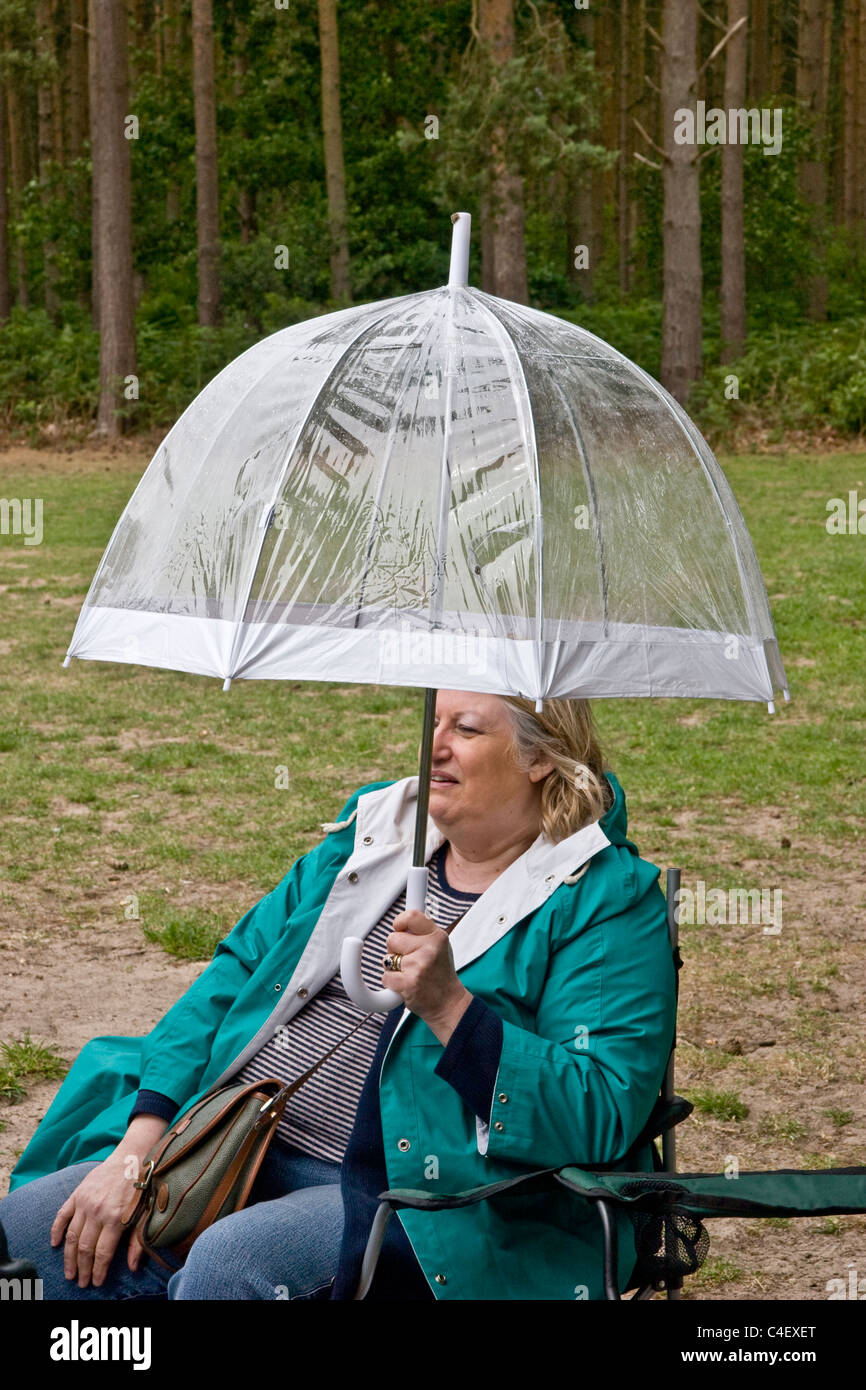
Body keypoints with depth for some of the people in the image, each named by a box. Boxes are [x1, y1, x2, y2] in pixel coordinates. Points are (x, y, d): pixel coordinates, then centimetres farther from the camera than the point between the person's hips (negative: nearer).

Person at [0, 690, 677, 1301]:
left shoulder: (608, 899, -6)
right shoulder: (375, 829, 13)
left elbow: (600, 1118, -17)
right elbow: (237, 969, 12)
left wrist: (448, 1006, -28)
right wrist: (137, 1145, 0)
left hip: (417, 1197, -6)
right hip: (247, 1152, 6)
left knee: (232, 1261, -33)